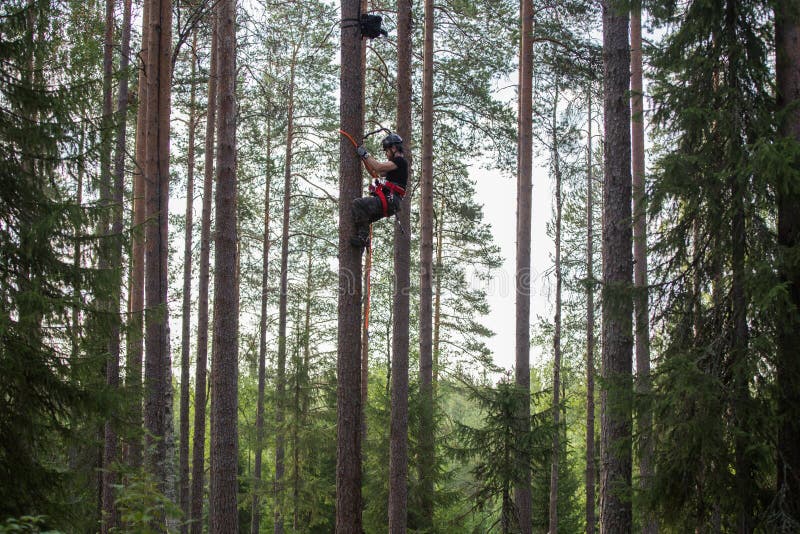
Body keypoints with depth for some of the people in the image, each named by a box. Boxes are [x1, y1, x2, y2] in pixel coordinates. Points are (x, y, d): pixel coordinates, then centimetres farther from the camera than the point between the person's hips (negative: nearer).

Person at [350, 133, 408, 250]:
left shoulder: (400, 161, -5)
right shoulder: (395, 163, 28)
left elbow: (378, 167, -16)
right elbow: (374, 171, 31)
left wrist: (365, 154, -6)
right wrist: (363, 157, 24)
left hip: (389, 201, -11)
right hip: (387, 201, 11)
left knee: (357, 204, -23)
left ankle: (362, 237, -24)